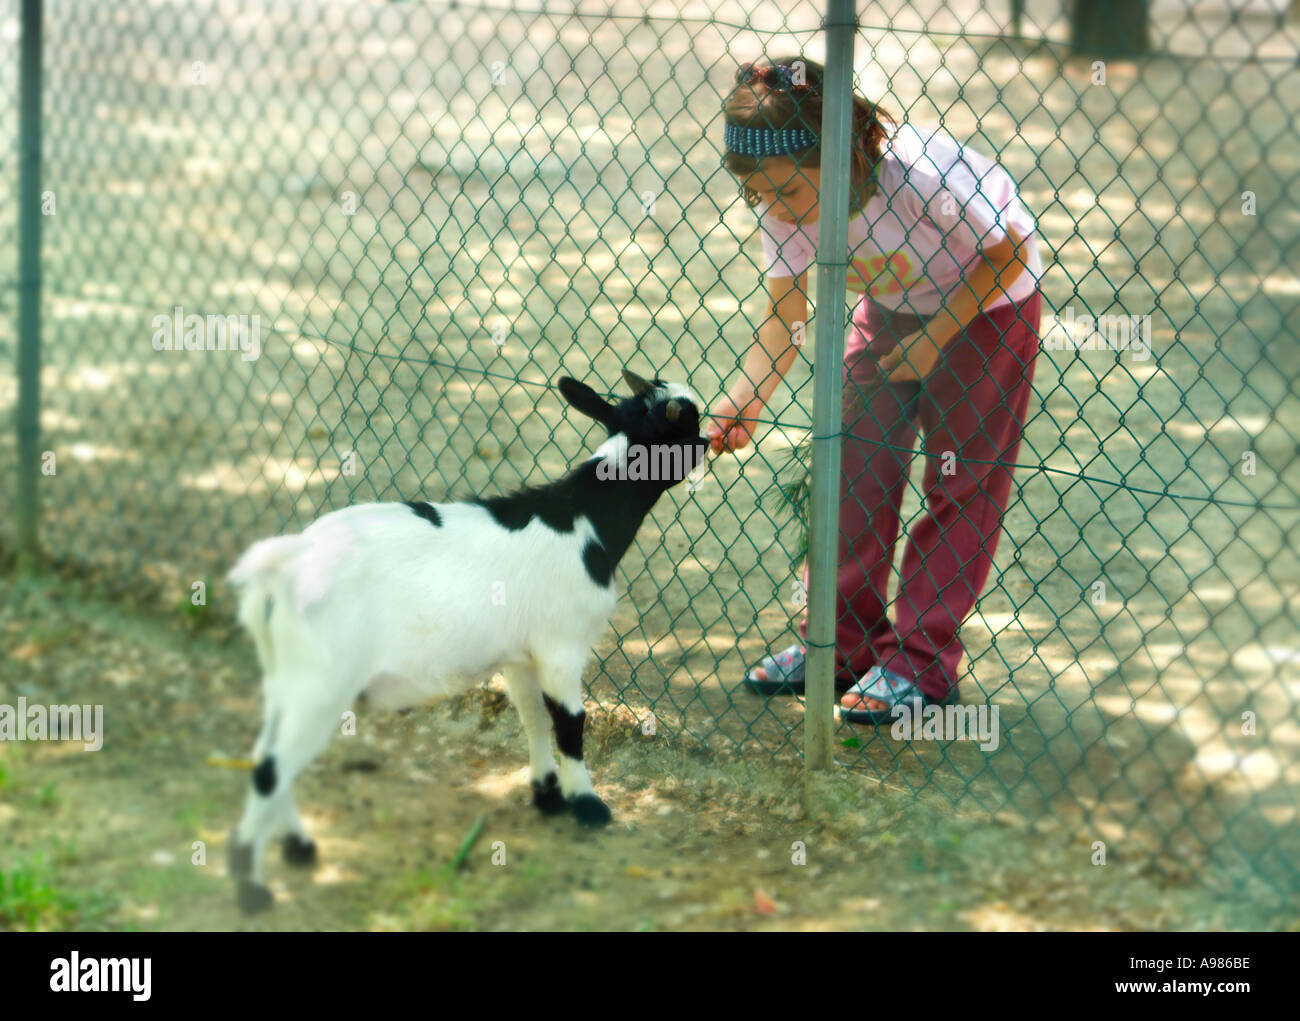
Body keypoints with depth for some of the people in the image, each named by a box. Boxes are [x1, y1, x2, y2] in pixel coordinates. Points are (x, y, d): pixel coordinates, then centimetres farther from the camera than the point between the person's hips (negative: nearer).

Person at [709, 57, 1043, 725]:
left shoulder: (919, 173, -40)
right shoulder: (783, 206, -23)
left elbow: (1009, 252, -24)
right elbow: (785, 319, -14)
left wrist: (934, 338, -25)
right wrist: (742, 401, -31)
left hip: (987, 304, -5)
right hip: (892, 309, 5)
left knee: (961, 486, -2)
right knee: (856, 466, 3)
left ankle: (919, 665, 4)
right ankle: (842, 643, 15)